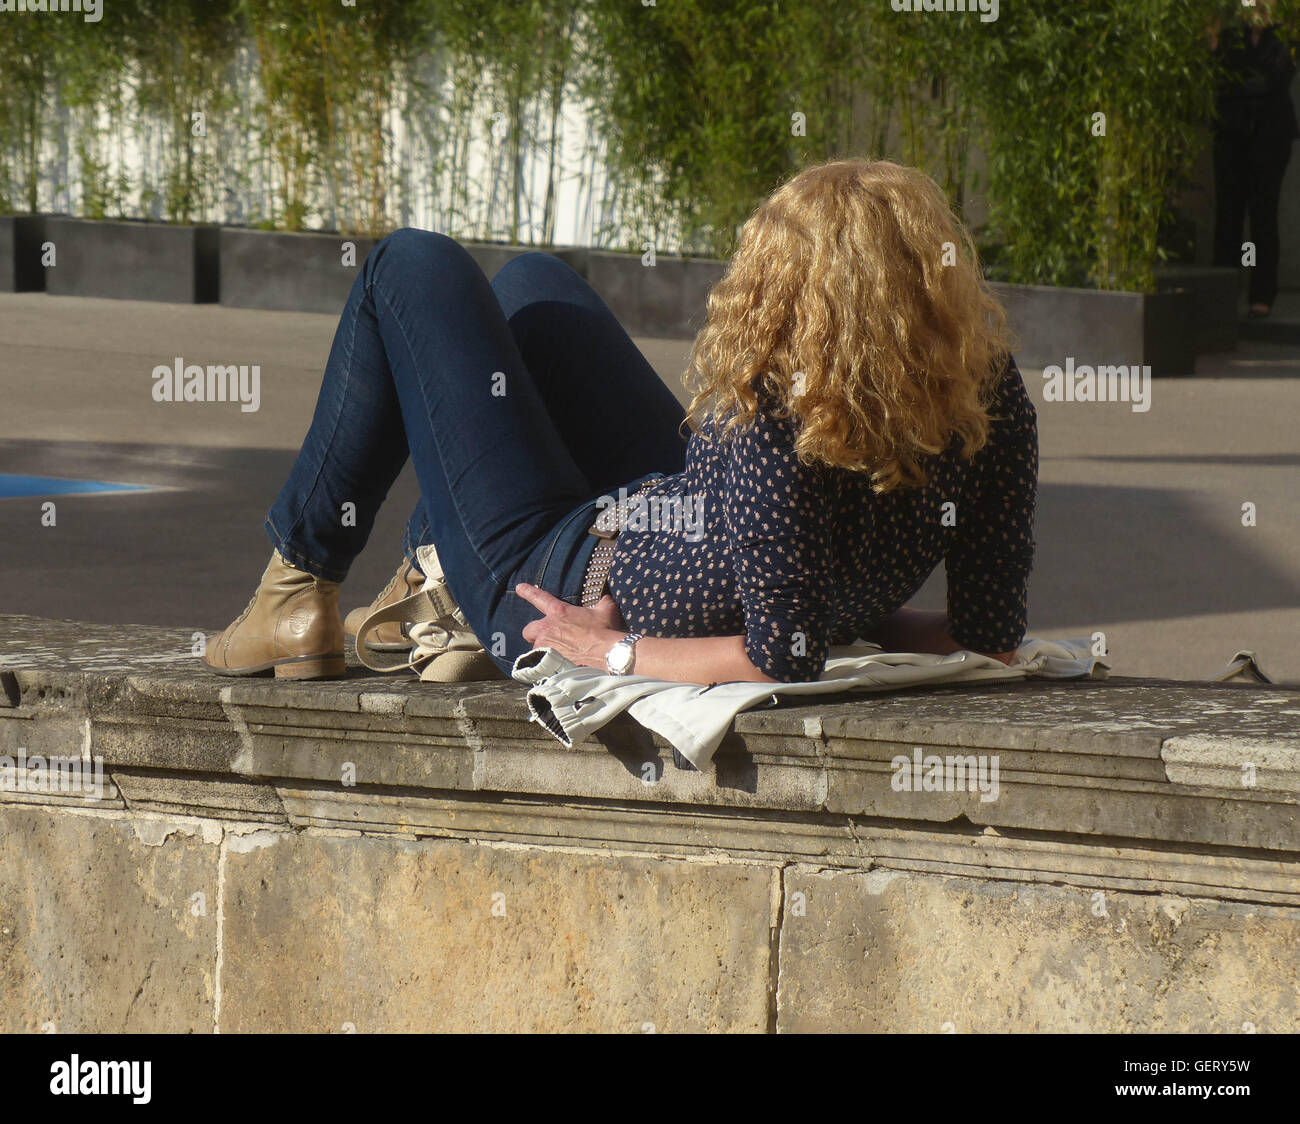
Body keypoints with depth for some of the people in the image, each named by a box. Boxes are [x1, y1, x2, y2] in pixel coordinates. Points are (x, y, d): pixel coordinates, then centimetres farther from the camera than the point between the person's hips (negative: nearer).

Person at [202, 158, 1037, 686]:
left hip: (556, 588, -7)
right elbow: (993, 639, -14)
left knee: (412, 269, 9)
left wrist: (614, 651, -22)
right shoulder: (987, 391, -21)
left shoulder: (775, 425, -39)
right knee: (532, 280, 26)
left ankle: (300, 586, 22)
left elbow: (782, 659, -37)